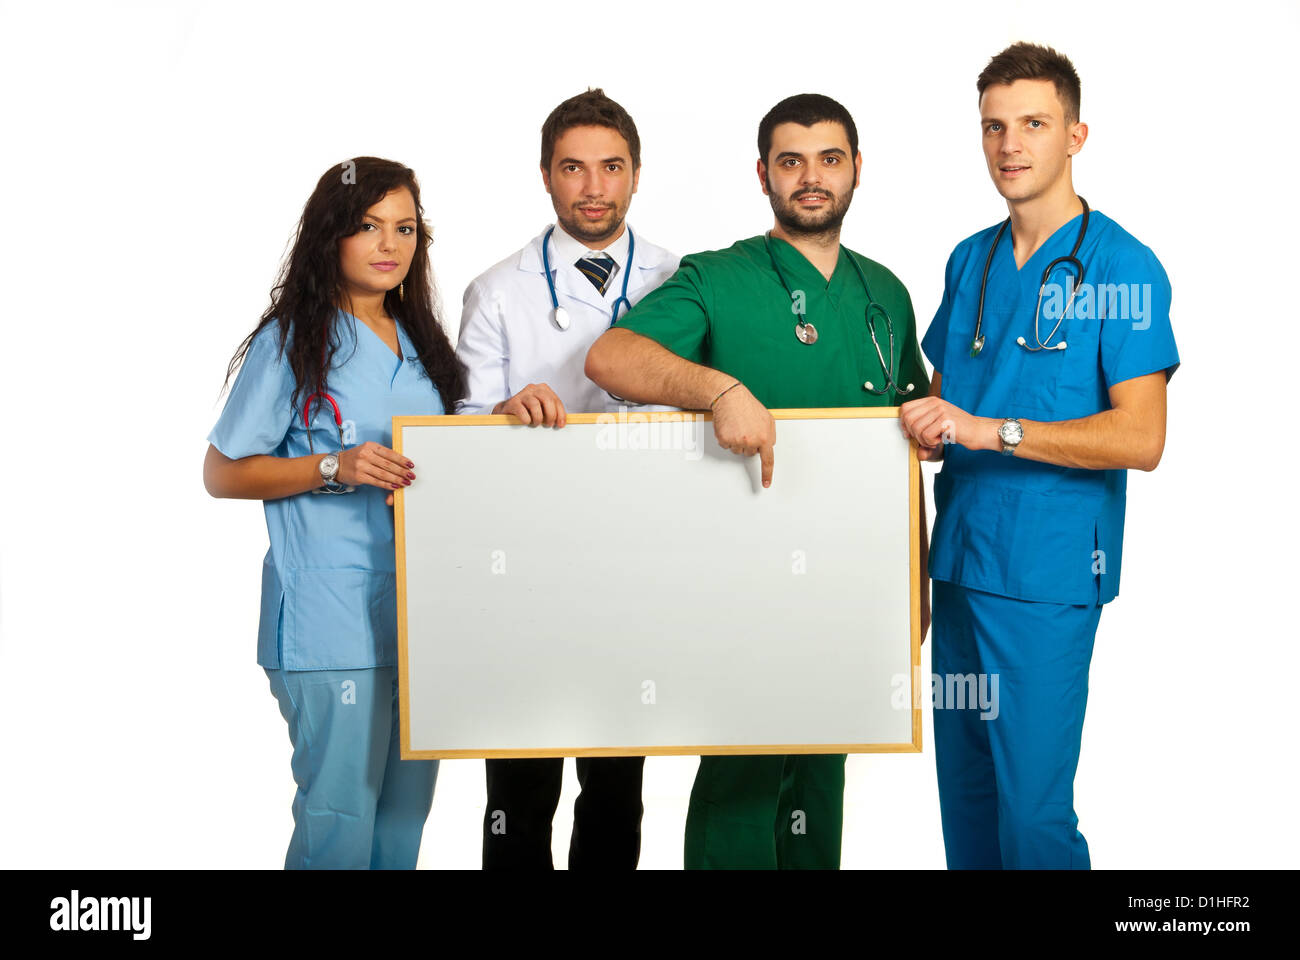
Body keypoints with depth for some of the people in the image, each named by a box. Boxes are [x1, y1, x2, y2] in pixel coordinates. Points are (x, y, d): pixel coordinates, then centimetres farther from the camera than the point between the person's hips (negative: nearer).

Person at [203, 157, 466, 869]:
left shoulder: (419, 343, 15)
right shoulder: (292, 342, -4)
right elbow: (222, 473, -3)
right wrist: (334, 469, -16)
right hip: (332, 616, -6)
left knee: (407, 802, 12)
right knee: (343, 810, -5)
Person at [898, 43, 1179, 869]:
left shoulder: (1123, 266, -7)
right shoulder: (970, 260, 12)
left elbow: (1140, 439, -15)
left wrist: (990, 430, -22)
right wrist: (928, 424, 0)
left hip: (1047, 570, -6)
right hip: (960, 554, 6)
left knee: (1032, 806, -4)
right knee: (964, 791, 13)